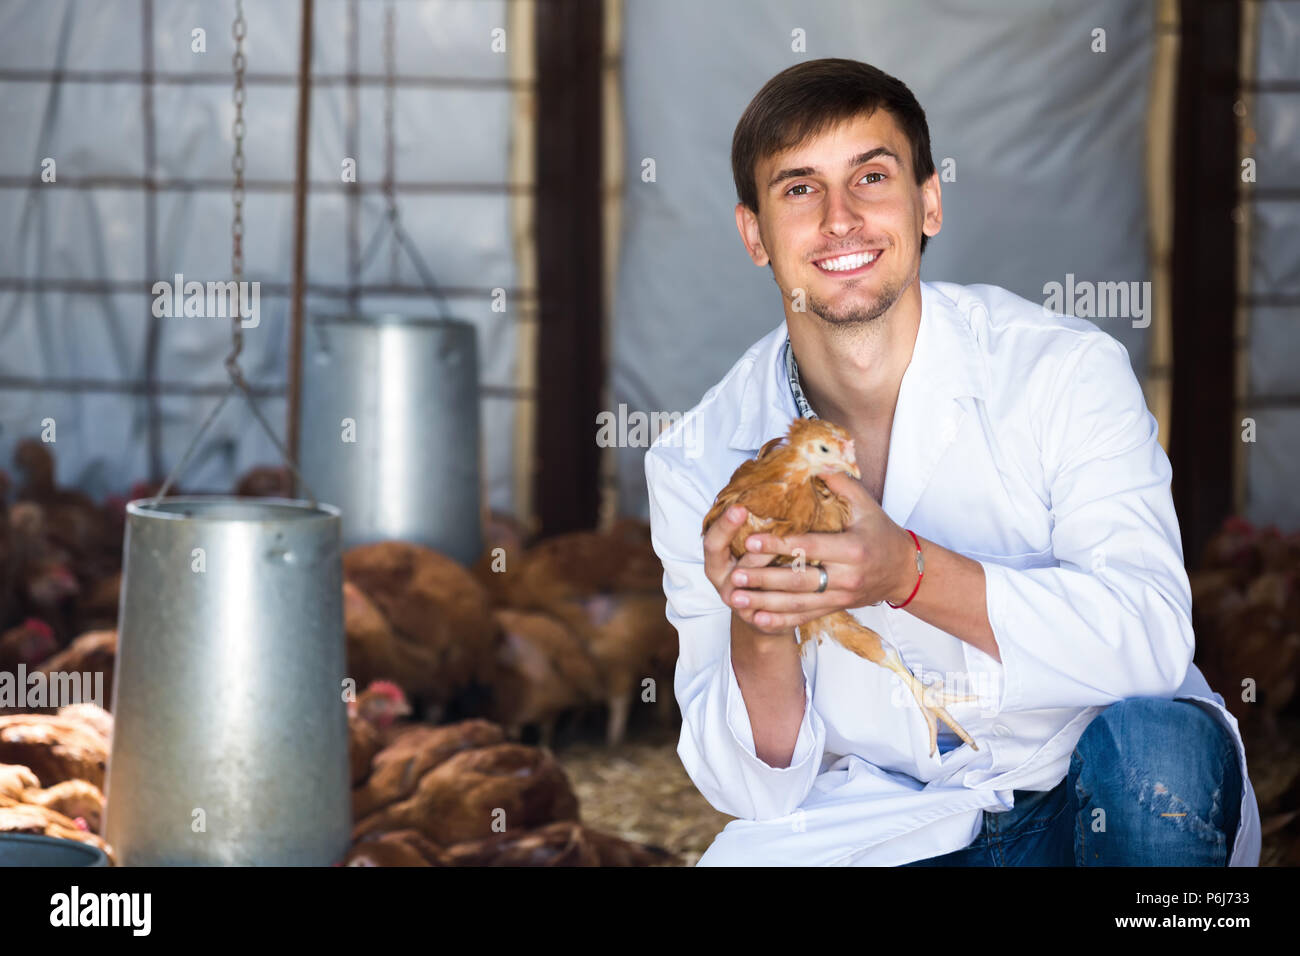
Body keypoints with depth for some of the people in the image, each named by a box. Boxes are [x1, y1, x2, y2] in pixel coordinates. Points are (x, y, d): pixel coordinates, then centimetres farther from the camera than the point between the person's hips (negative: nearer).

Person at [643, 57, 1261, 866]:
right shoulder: (698, 464, -3)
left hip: (1090, 799, -1)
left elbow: (1151, 641, -22)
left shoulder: (1069, 371, -10)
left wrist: (908, 573, -33)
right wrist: (759, 633, -25)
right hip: (880, 823, 1)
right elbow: (758, 786, -3)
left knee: (1154, 741, -34)